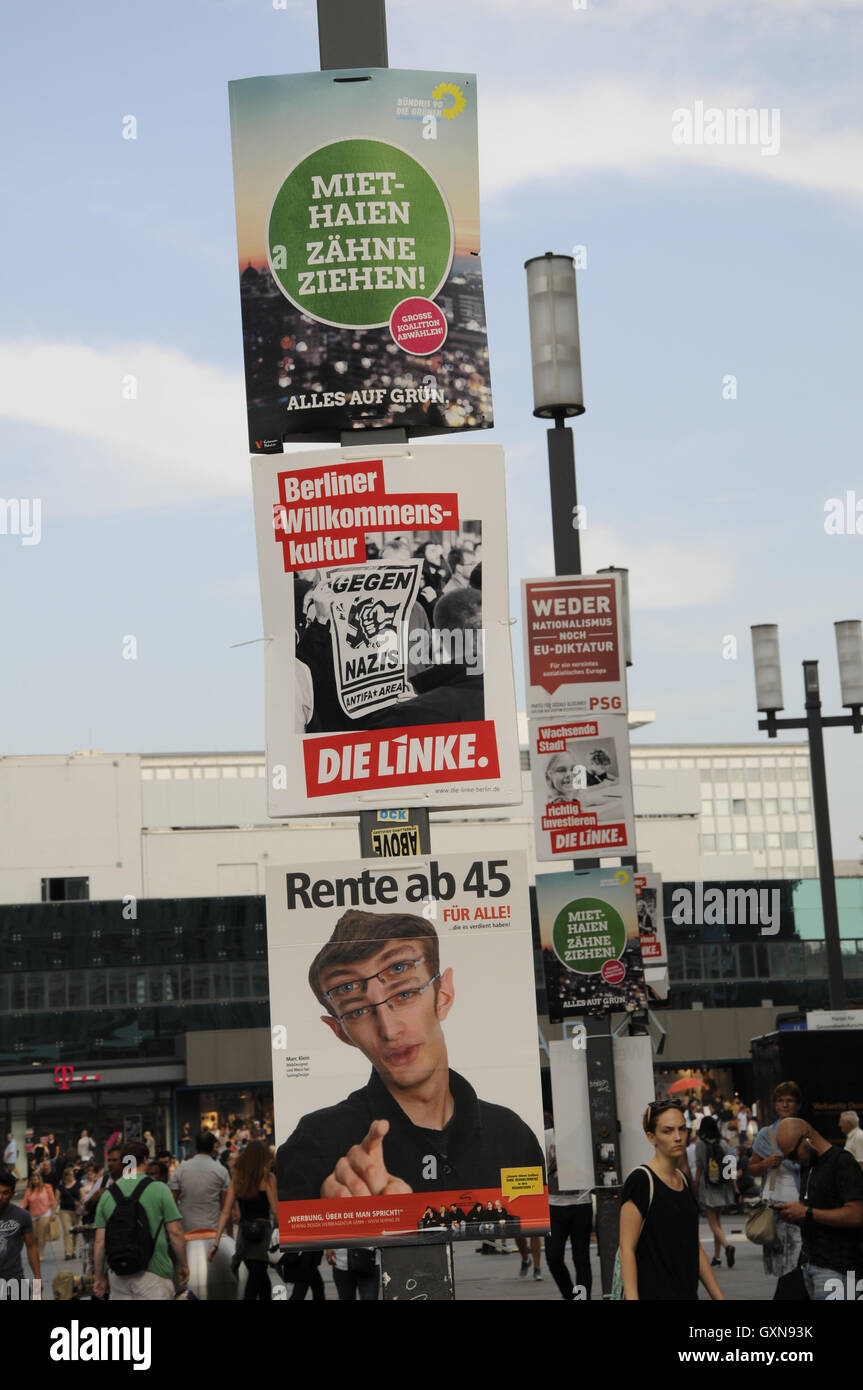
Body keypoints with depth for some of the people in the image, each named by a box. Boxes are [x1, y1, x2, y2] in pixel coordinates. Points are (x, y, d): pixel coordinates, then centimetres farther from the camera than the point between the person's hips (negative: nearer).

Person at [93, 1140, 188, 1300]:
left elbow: (100, 1242, 5)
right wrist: (183, 1265, 6)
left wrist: (99, 1277, 13)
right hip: (153, 1274, -4)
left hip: (119, 1276, 4)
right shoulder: (159, 1189, -4)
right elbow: (175, 1232, -5)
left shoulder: (107, 1195, 5)